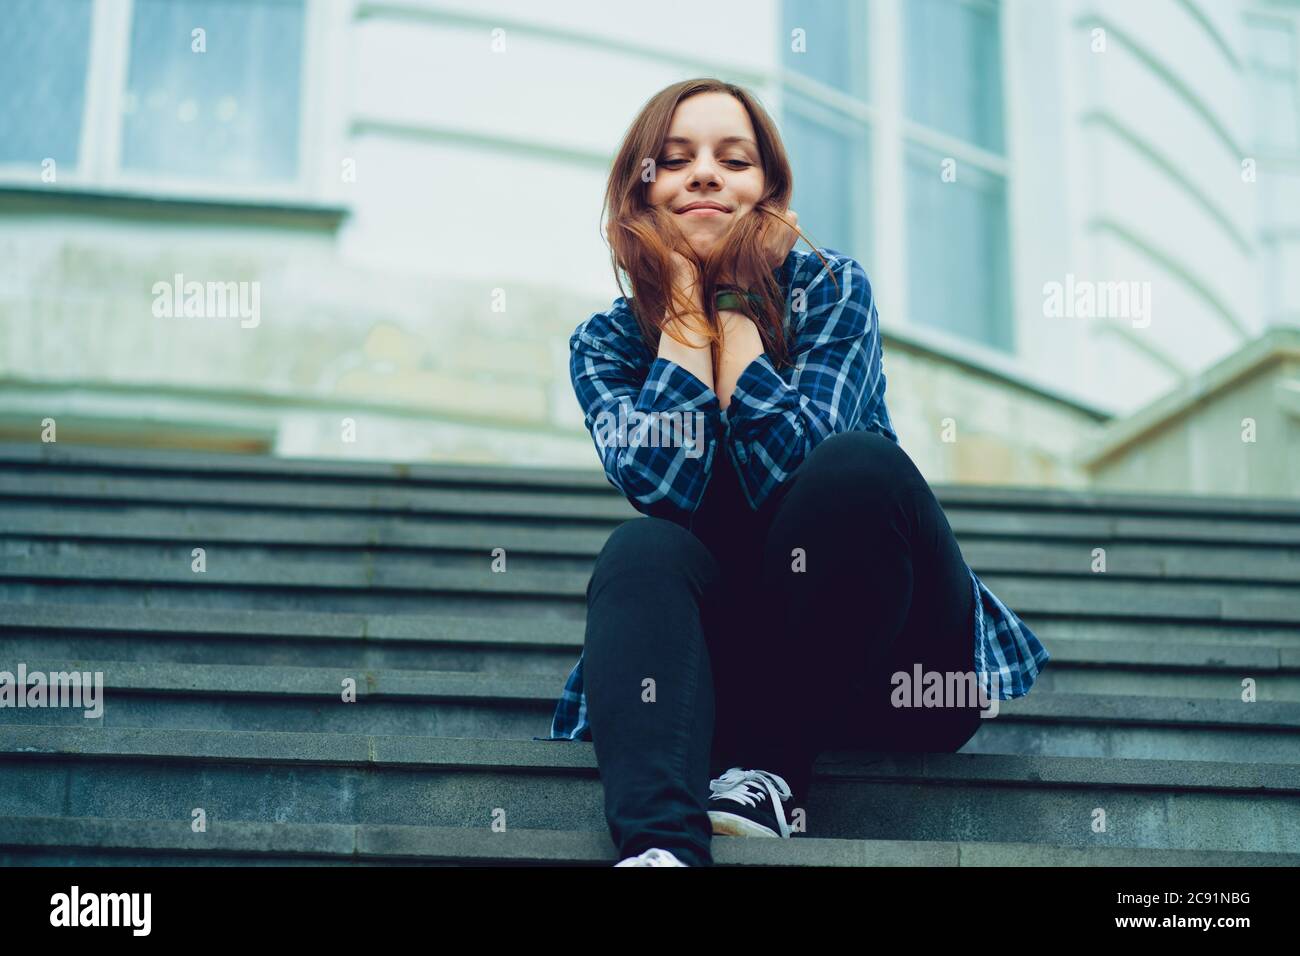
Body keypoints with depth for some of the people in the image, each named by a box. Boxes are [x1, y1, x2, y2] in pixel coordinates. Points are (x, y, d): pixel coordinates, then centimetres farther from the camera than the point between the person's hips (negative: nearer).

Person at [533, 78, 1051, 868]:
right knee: (643, 550, -28)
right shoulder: (605, 344, 2)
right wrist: (687, 302, -12)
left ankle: (772, 765, -18)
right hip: (728, 660, 2)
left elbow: (792, 467, -22)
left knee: (856, 464, -28)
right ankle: (661, 844, -48)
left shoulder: (830, 288, -5)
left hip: (889, 673, -1)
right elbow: (662, 483, -19)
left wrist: (733, 302, -14)